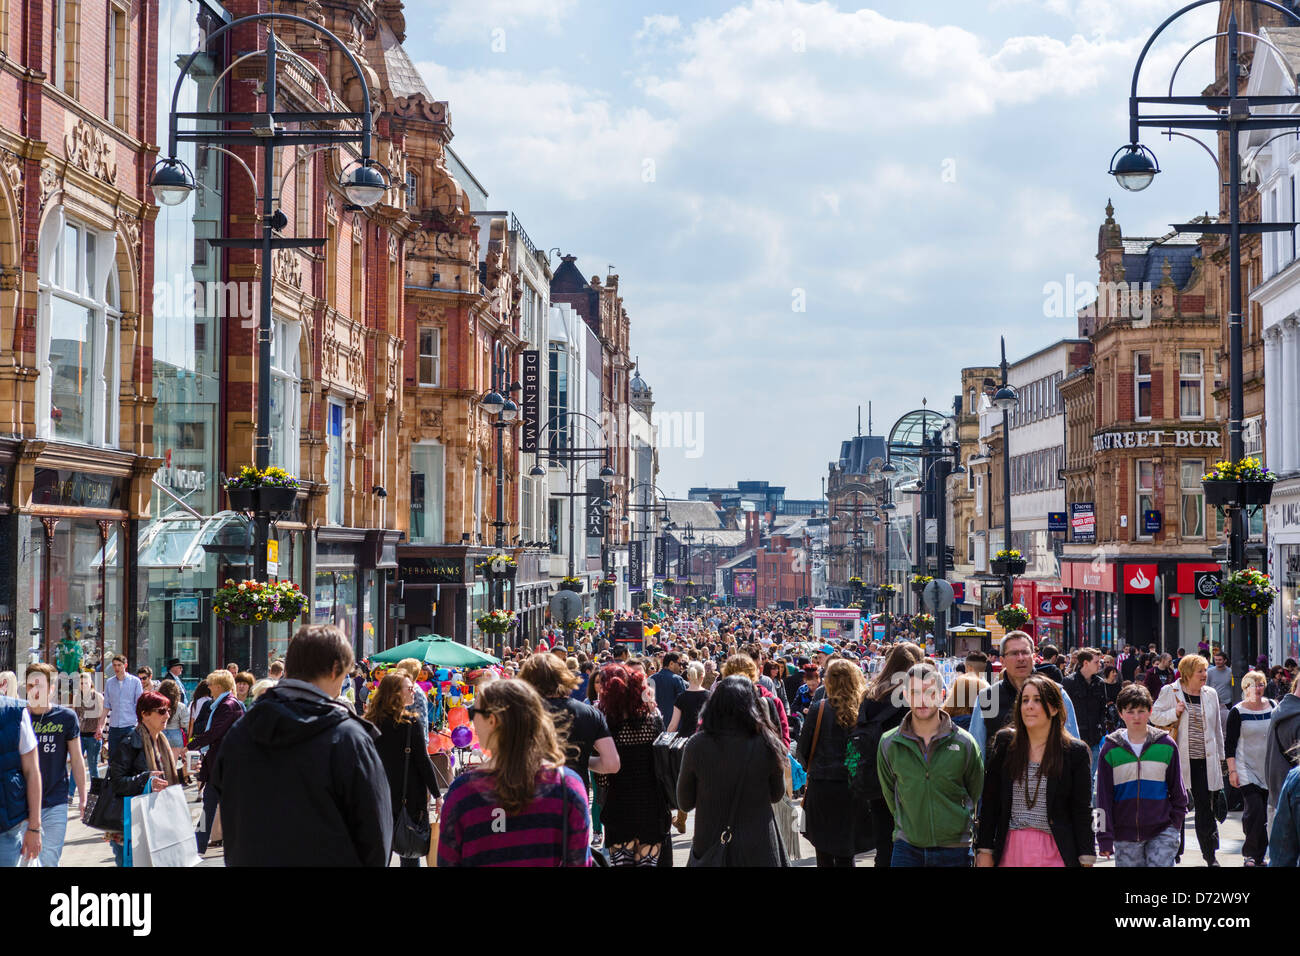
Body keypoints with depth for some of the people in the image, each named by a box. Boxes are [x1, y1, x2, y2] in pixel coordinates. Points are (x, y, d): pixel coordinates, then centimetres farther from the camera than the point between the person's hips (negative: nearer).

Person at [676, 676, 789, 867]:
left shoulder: (696, 745, -13)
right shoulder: (767, 744, -13)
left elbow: (684, 804, -1)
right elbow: (777, 795, 4)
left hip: (709, 848, 0)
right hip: (759, 850, 0)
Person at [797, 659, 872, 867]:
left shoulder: (820, 709, -6)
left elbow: (803, 750, -1)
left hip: (822, 787, -2)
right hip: (853, 789, 2)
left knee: (824, 852, 8)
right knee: (845, 854, 11)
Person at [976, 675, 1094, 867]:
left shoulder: (1076, 752, 2)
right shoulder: (1005, 742, 7)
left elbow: (1083, 810, 3)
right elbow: (989, 802, 8)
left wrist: (1086, 860, -2)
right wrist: (985, 851, 3)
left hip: (1054, 852, -2)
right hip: (1010, 851, 2)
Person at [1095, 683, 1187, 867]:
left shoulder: (1166, 745, 2)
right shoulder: (1110, 749, 1)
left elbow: (1177, 789, 11)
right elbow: (1103, 798, 3)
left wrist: (1176, 822, 6)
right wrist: (1105, 838, -1)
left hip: (1162, 831, 0)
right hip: (1125, 833, 1)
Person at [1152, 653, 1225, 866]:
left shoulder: (1210, 694, 10)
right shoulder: (1170, 692, -1)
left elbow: (1216, 727, 16)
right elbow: (1154, 715, 2)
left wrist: (1219, 756, 15)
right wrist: (1174, 713, -15)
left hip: (1205, 760, 3)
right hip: (1179, 759, -3)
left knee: (1205, 807, 2)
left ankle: (1210, 854, 9)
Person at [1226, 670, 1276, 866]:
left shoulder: (1272, 707, 7)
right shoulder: (1237, 712, -4)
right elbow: (1230, 744, -4)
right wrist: (1232, 770, -10)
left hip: (1269, 769, 4)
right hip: (1247, 769, -4)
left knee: (1265, 814, 5)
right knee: (1255, 810, -15)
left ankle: (1257, 856, 15)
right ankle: (1250, 854, -4)